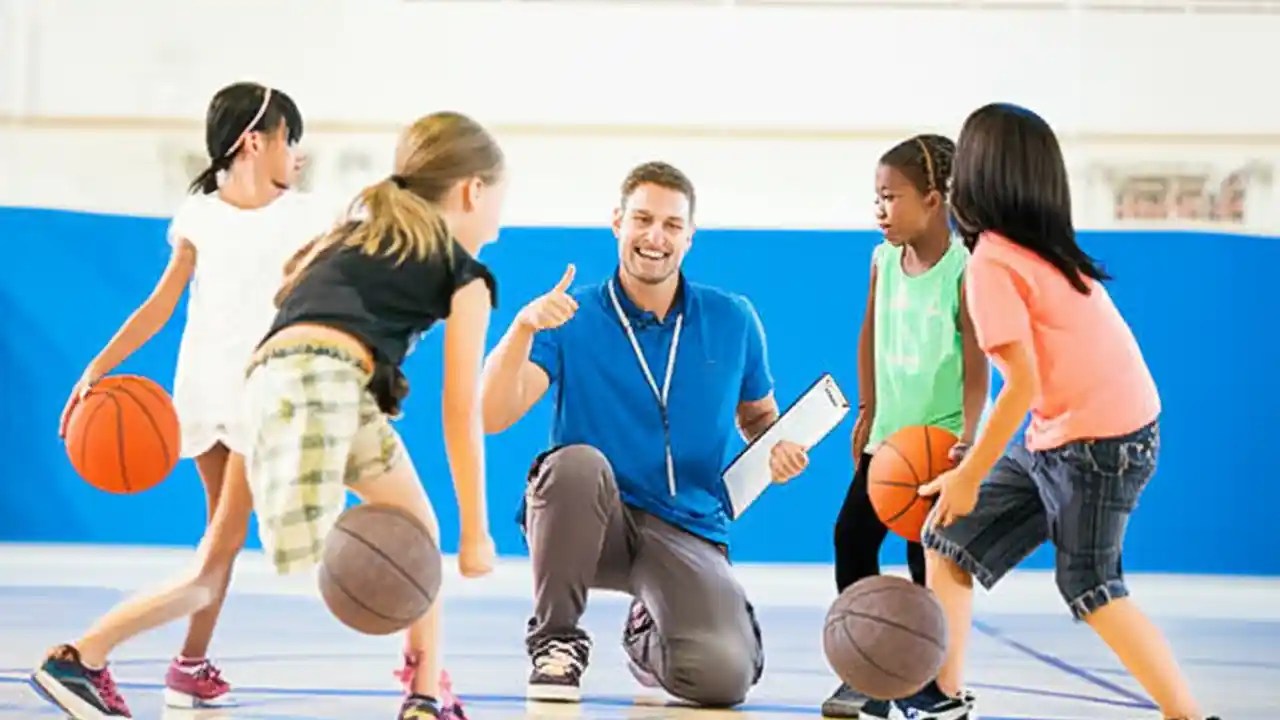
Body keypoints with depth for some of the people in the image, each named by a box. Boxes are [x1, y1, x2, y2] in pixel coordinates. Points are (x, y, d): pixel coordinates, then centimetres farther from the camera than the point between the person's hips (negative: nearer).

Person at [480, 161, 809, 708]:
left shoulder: (733, 320, 3)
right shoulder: (573, 319, -5)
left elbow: (758, 415, 19)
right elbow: (493, 416, -18)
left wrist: (777, 447, -4)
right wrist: (523, 327, -33)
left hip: (684, 531, 2)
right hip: (587, 523, -2)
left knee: (723, 676, -25)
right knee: (576, 463, -38)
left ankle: (649, 637, 15)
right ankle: (555, 639, -14)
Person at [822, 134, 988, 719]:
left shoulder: (966, 270, -15)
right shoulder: (884, 261, 2)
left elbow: (977, 363, -17)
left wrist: (966, 437, -26)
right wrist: (867, 410, 15)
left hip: (940, 438, -6)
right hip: (888, 432, 6)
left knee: (926, 552, -7)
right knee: (852, 535, 2)